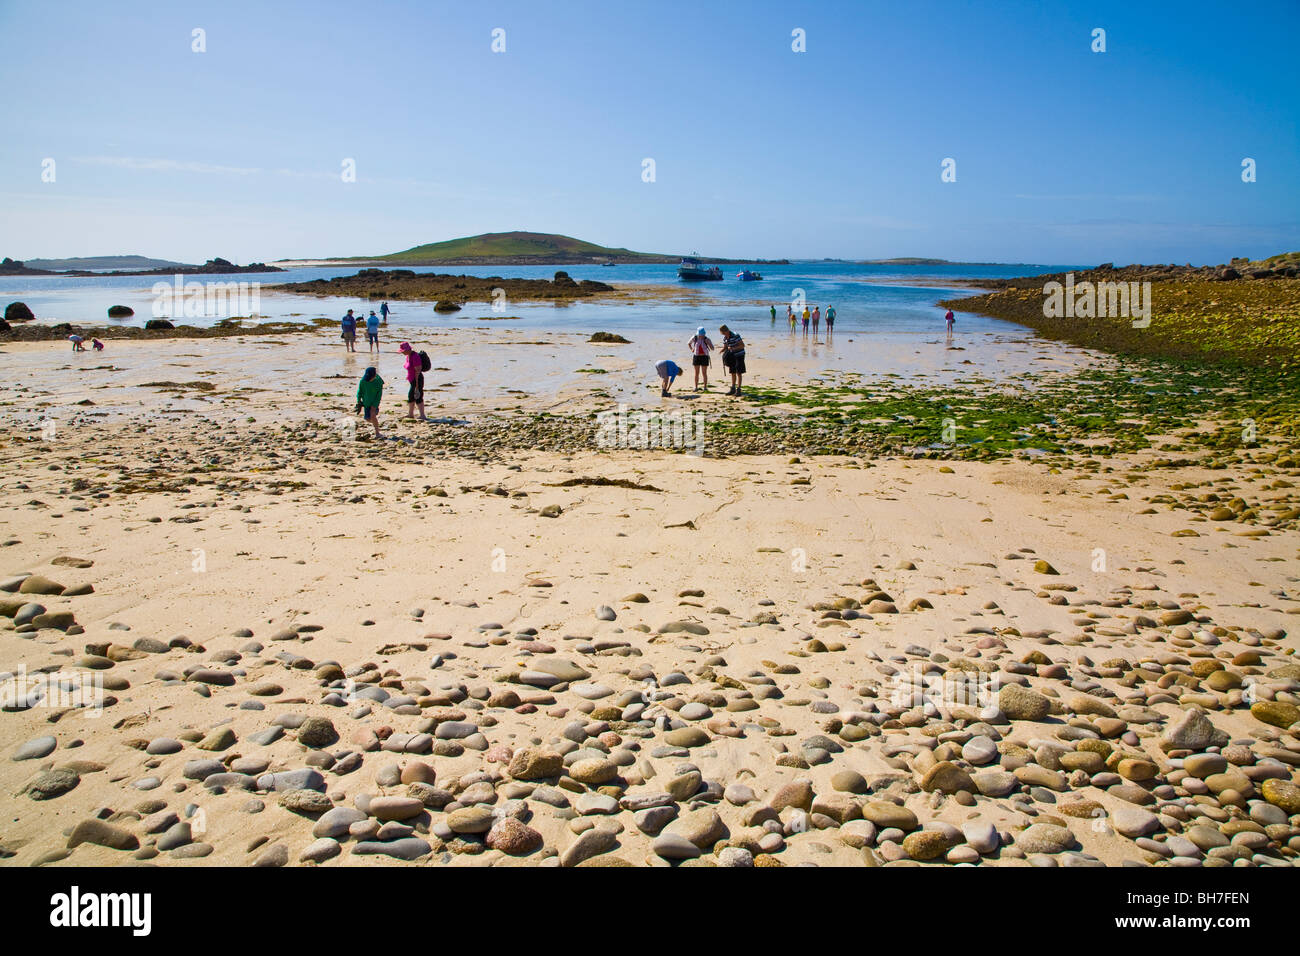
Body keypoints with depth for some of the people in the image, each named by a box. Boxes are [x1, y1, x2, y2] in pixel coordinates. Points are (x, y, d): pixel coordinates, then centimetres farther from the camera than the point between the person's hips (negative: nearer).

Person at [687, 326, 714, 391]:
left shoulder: (706, 339, -9)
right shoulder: (694, 338, -4)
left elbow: (712, 349, -9)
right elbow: (688, 344, 15)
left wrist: (708, 343, -26)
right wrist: (692, 350, 0)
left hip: (704, 357, -1)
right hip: (696, 357, 1)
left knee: (704, 373, -1)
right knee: (697, 373, 4)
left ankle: (705, 387, 7)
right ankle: (696, 387, 11)